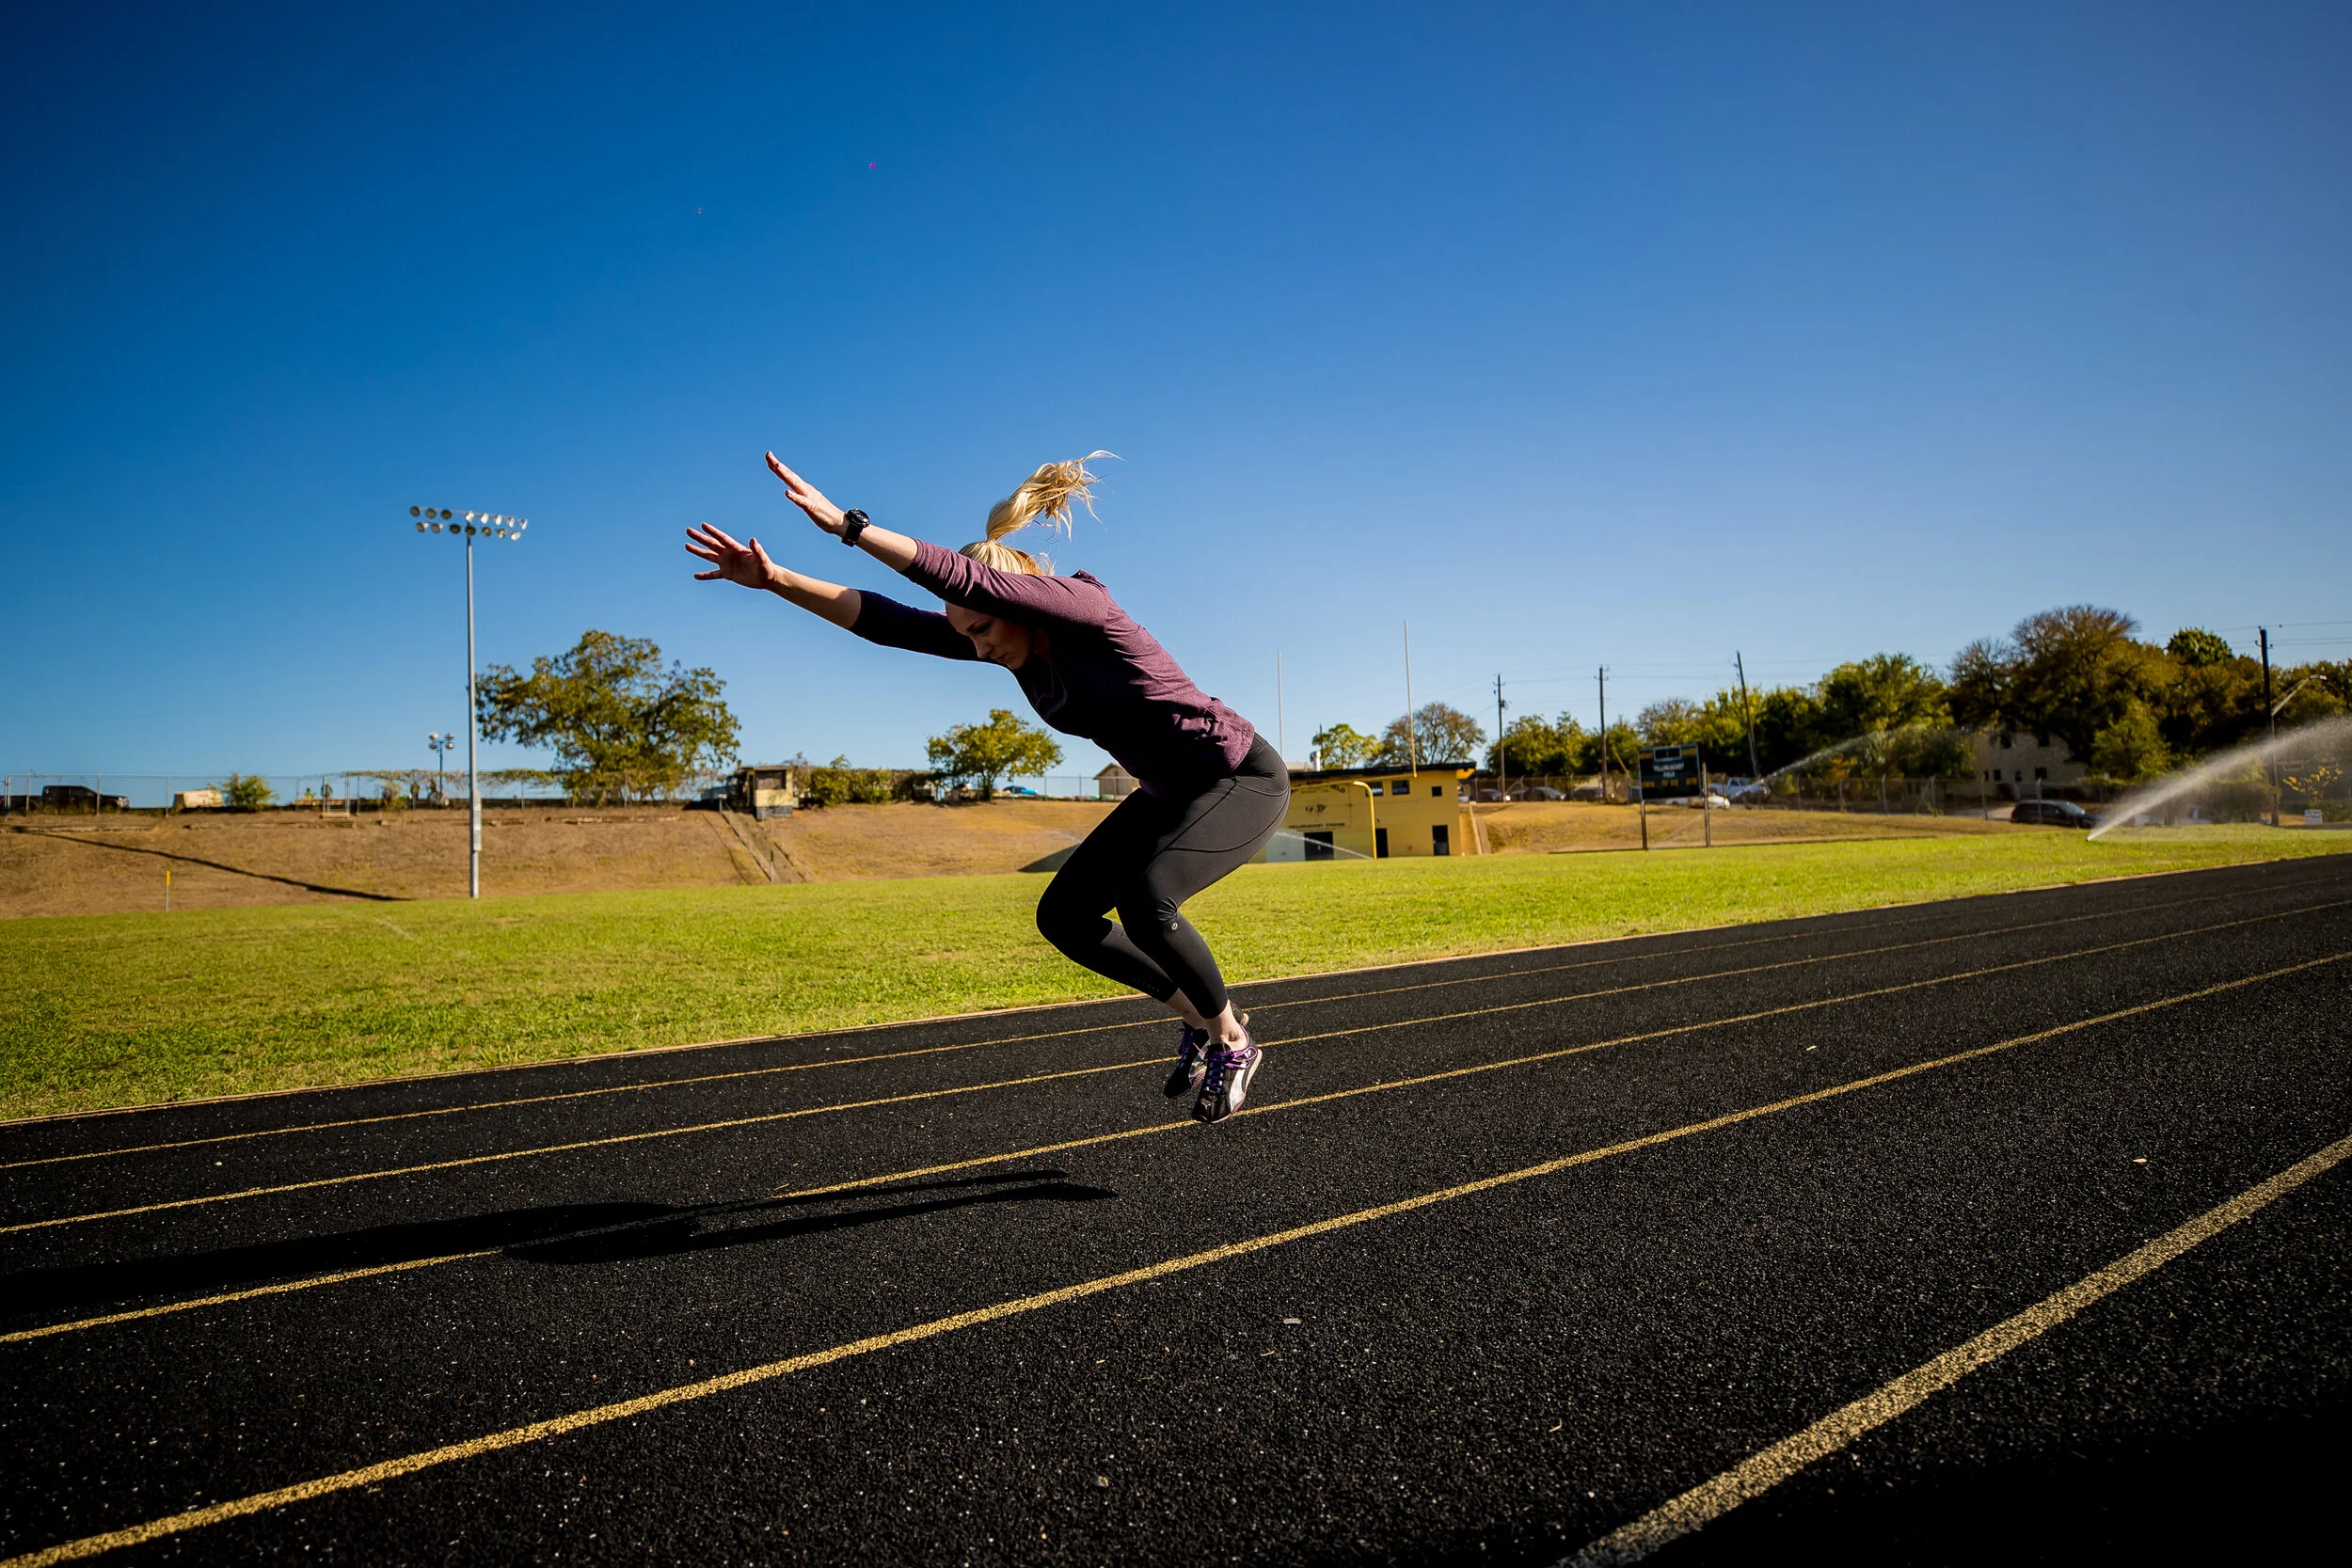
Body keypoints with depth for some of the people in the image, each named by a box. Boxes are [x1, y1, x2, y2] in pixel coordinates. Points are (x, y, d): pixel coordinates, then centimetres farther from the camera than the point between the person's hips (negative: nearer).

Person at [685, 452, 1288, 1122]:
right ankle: (1197, 1018, 15)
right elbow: (887, 620, -7)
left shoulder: (1082, 604, -25)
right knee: (1062, 916, 0)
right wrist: (775, 580, -15)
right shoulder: (1010, 638, -3)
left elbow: (963, 577, -40)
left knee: (1143, 897, -32)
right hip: (1171, 791, 9)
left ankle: (1232, 1039, -6)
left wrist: (846, 525, -44)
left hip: (1243, 777, -9)